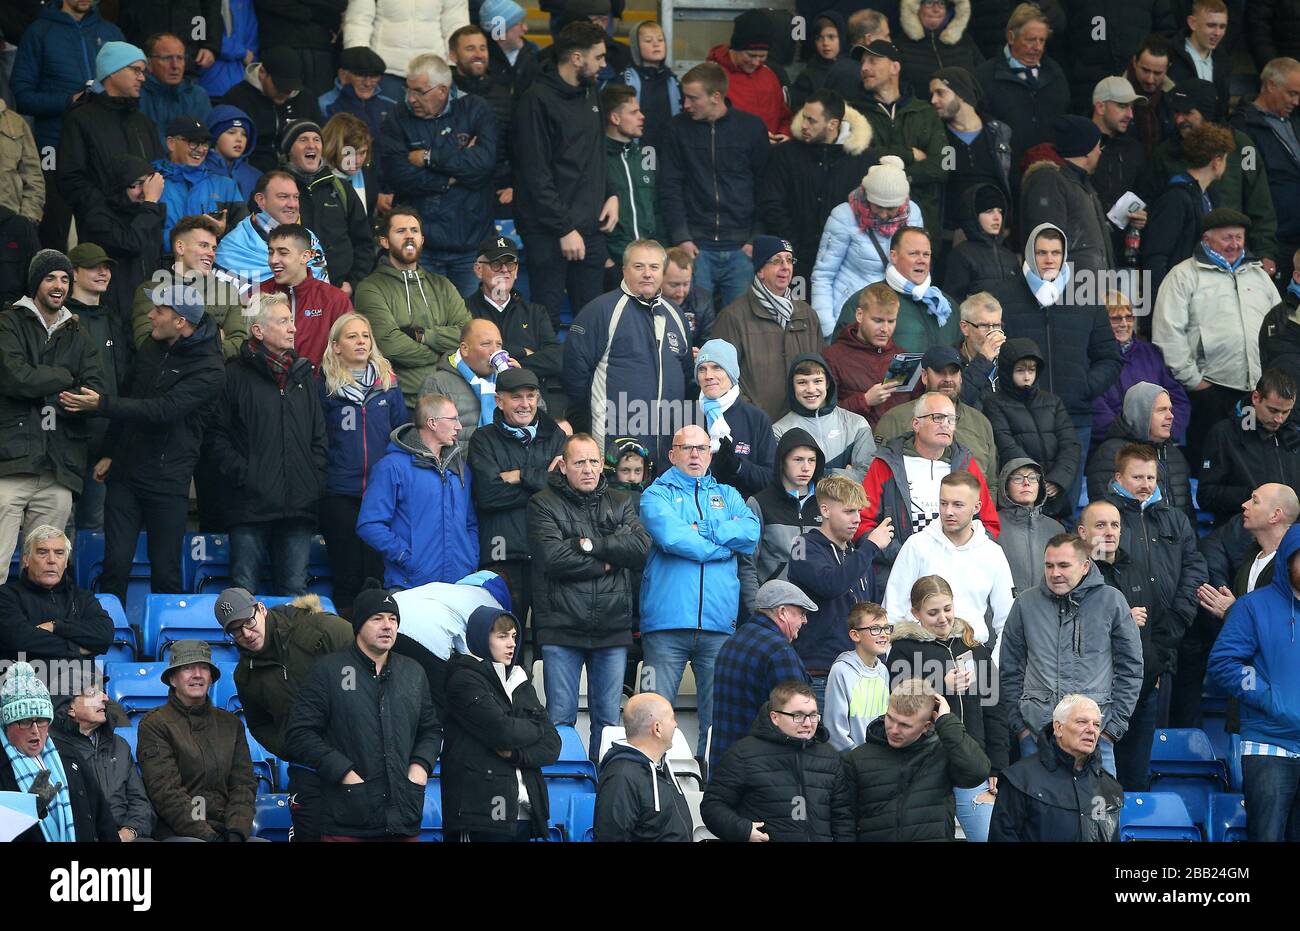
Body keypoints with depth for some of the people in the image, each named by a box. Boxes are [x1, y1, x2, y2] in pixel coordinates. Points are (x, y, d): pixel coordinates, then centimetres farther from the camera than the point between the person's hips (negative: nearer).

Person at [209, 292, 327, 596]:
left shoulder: (302, 375, 16)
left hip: (299, 505, 4)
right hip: (251, 502, -4)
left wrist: (315, 478, 5)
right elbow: (220, 436, -1)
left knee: (295, 590, 3)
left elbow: (319, 437, 17)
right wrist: (242, 475, -11)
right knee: (244, 590, -2)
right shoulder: (236, 376, 2)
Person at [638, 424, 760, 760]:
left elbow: (751, 531, 1)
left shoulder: (727, 495, 20)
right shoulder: (657, 494, 9)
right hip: (667, 619, -3)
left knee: (719, 716, 2)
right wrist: (724, 545, -2)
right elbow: (670, 537, -11)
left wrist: (699, 529, -5)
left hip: (718, 621, 3)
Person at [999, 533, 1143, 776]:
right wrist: (1018, 724, 6)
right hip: (1035, 734, 2)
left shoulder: (1111, 601, 3)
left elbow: (1131, 667, 6)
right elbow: (1010, 669, 13)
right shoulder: (1026, 603, 7)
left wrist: (1114, 726, 1)